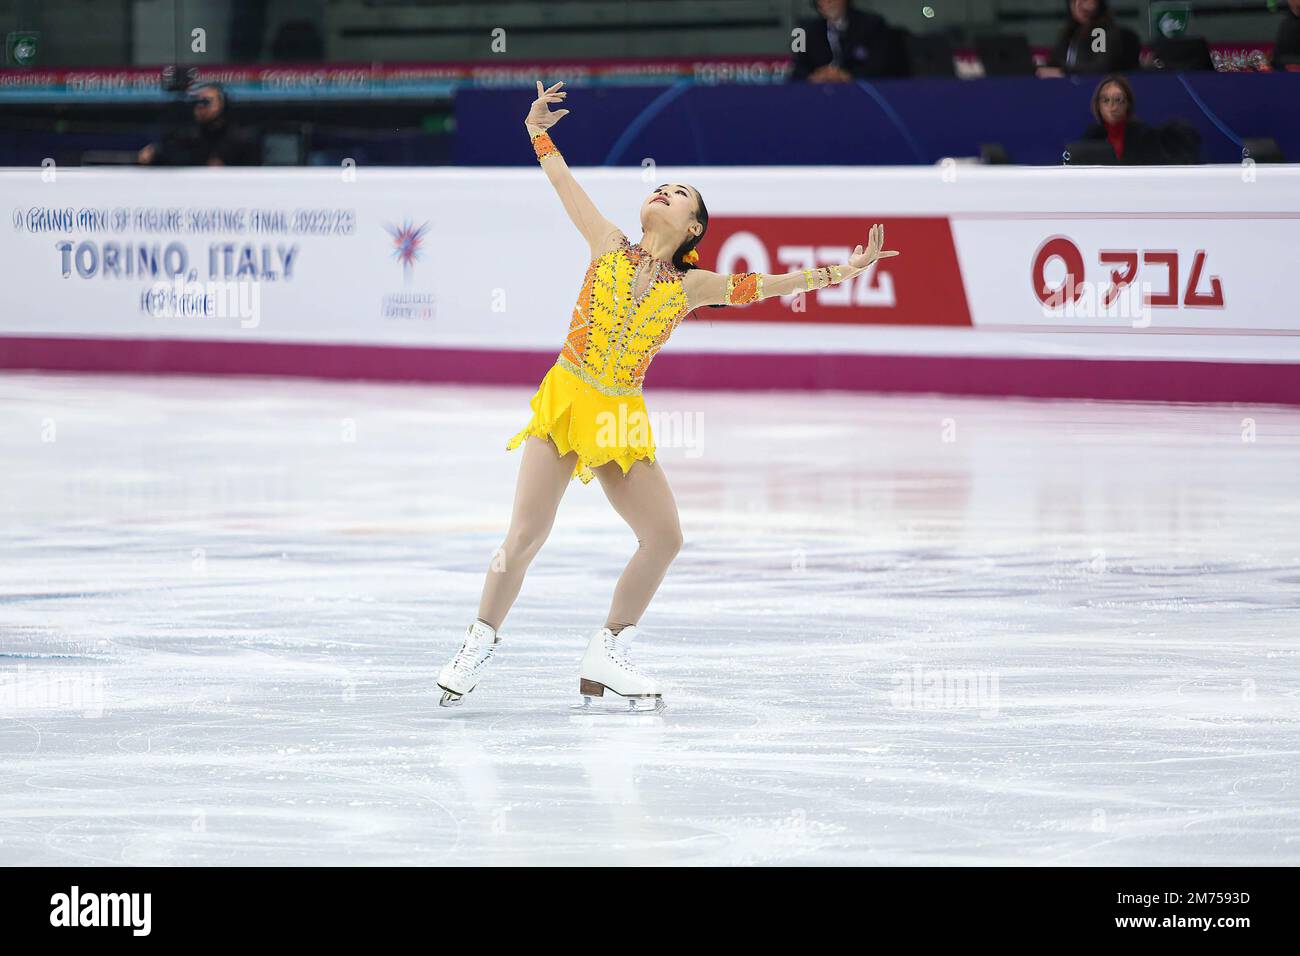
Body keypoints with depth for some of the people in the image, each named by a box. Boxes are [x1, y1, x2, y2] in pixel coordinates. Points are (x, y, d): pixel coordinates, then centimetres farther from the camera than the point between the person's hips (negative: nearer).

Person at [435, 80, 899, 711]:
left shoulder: (689, 286, 8)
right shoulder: (609, 247, 6)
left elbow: (763, 286, 10)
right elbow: (566, 185, 8)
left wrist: (840, 273, 8)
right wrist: (538, 132, 2)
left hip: (621, 420, 3)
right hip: (565, 399, -3)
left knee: (664, 538, -4)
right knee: (526, 535, -12)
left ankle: (607, 657, 11)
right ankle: (478, 647, 3)